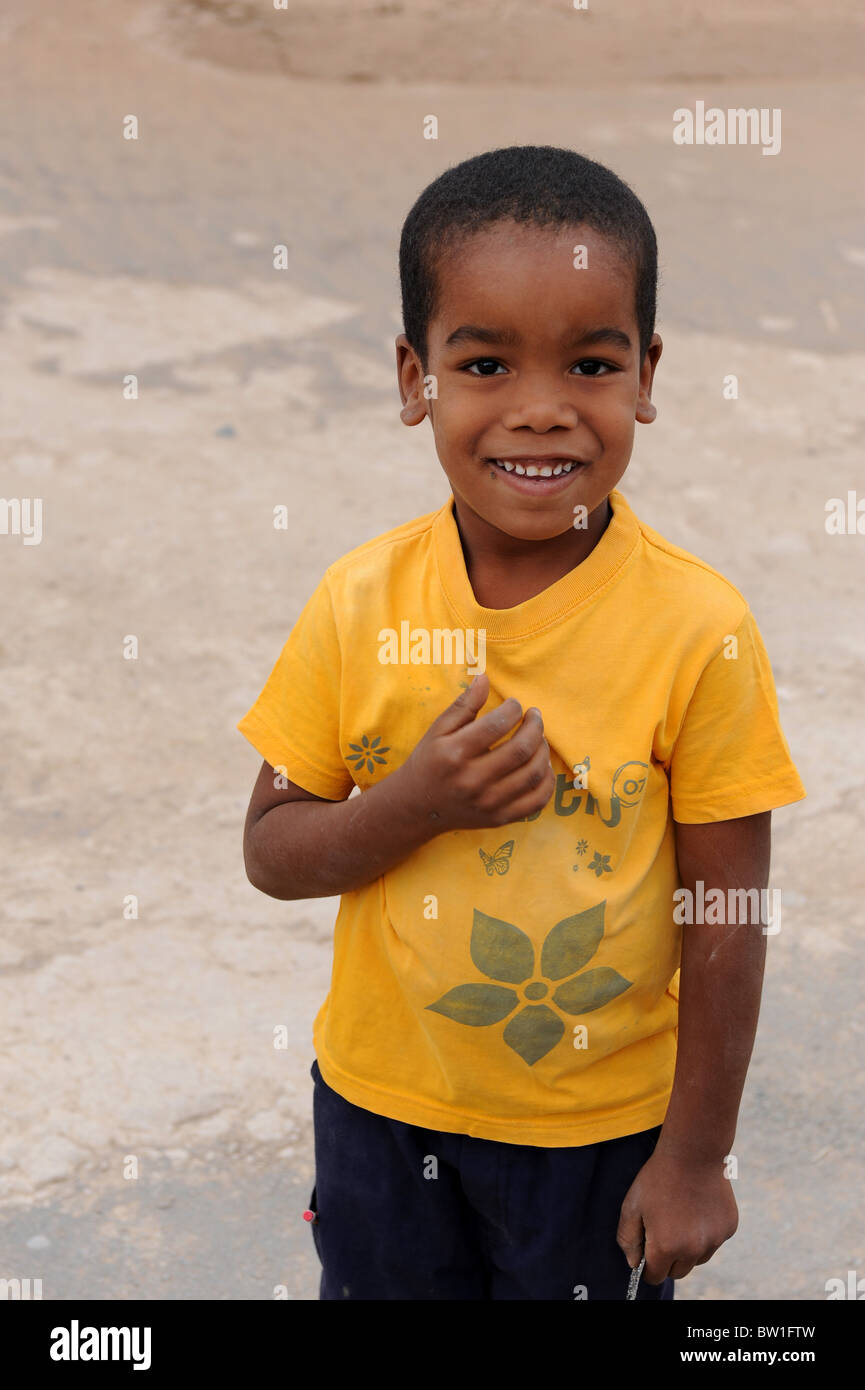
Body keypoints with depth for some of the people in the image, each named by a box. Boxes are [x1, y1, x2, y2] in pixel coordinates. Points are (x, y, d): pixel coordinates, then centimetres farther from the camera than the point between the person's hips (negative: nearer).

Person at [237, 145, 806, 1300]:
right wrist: (415, 804, -24)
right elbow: (269, 854, -5)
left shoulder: (699, 628, -19)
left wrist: (697, 1156, -7)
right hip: (382, 1097, 3)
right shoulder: (360, 603, -12)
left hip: (604, 1121, -2)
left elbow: (727, 912, -12)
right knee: (379, 1283, 22)